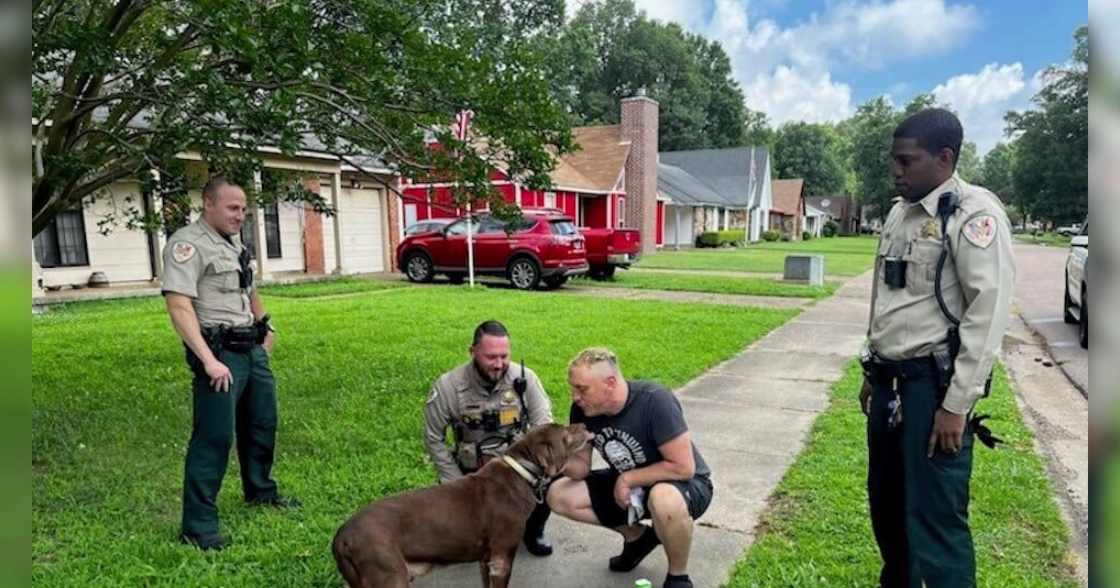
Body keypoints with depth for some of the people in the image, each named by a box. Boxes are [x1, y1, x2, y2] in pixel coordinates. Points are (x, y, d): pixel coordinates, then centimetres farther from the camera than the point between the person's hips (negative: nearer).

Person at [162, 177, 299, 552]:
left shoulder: (234, 242, 15)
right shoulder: (188, 243, -13)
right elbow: (179, 306, -23)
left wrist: (265, 326, 19)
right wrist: (208, 360, -27)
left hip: (252, 348, 9)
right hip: (220, 352, -9)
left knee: (261, 423, 20)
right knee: (214, 436, -6)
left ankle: (261, 492, 39)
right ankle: (198, 526, 6)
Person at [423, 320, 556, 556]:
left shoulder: (525, 378, -15)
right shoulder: (448, 387, -17)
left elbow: (544, 426, -11)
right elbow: (434, 439, -7)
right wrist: (456, 482, -9)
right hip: (472, 472, 0)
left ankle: (533, 529, 7)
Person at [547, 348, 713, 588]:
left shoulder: (654, 401, -30)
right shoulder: (583, 409, -13)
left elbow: (683, 467, -29)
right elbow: (583, 467, -5)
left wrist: (628, 479, -22)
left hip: (685, 485, -6)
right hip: (628, 485, 6)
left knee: (665, 501, -41)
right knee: (559, 496, -6)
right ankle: (637, 537, 12)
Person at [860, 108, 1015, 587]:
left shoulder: (974, 214, -11)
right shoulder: (900, 213, 13)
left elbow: (988, 314, -17)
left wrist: (957, 404, -18)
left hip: (933, 384, -8)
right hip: (890, 380, 8)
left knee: (934, 519, -2)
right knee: (886, 503, 20)